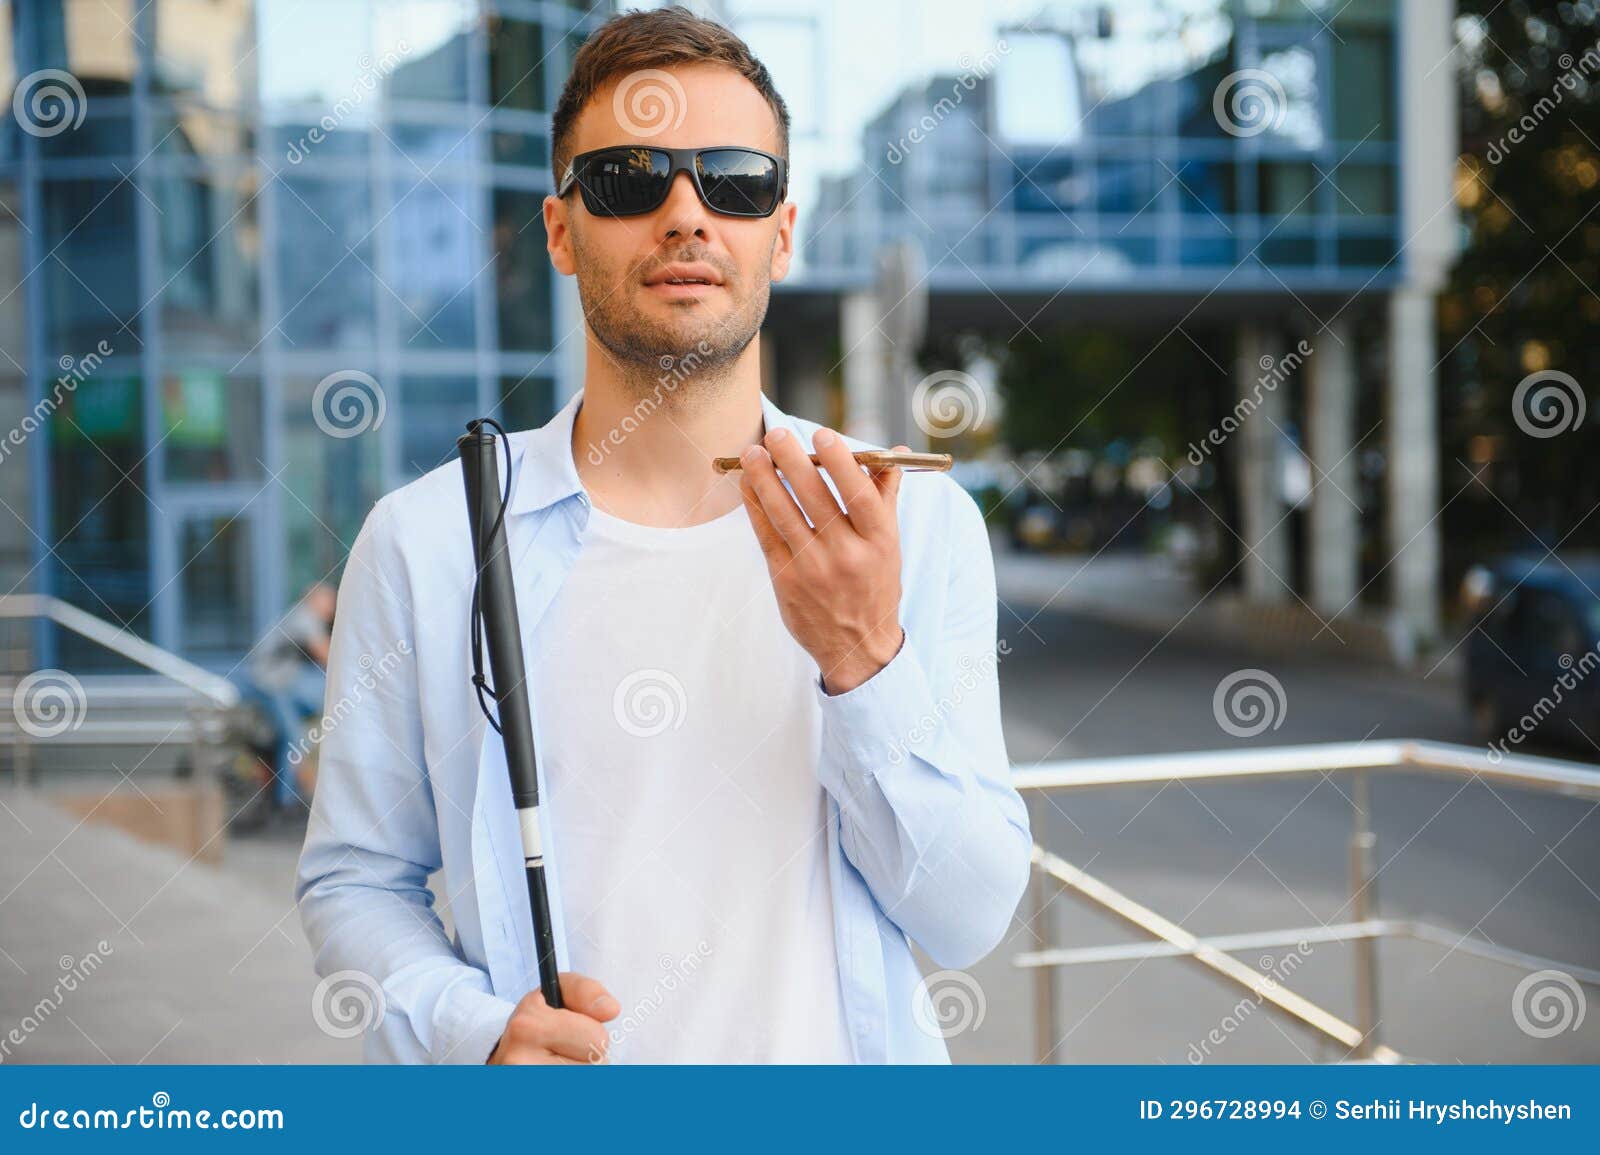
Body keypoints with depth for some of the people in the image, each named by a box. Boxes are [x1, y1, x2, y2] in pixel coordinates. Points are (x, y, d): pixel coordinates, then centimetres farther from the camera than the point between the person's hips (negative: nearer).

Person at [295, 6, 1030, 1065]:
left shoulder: (919, 523, -6)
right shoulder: (425, 542, -7)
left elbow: (967, 922, -9)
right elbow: (353, 880, -2)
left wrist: (865, 663, -22)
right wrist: (477, 1032, -19)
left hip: (835, 1079, 1)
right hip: (549, 1127, -1)